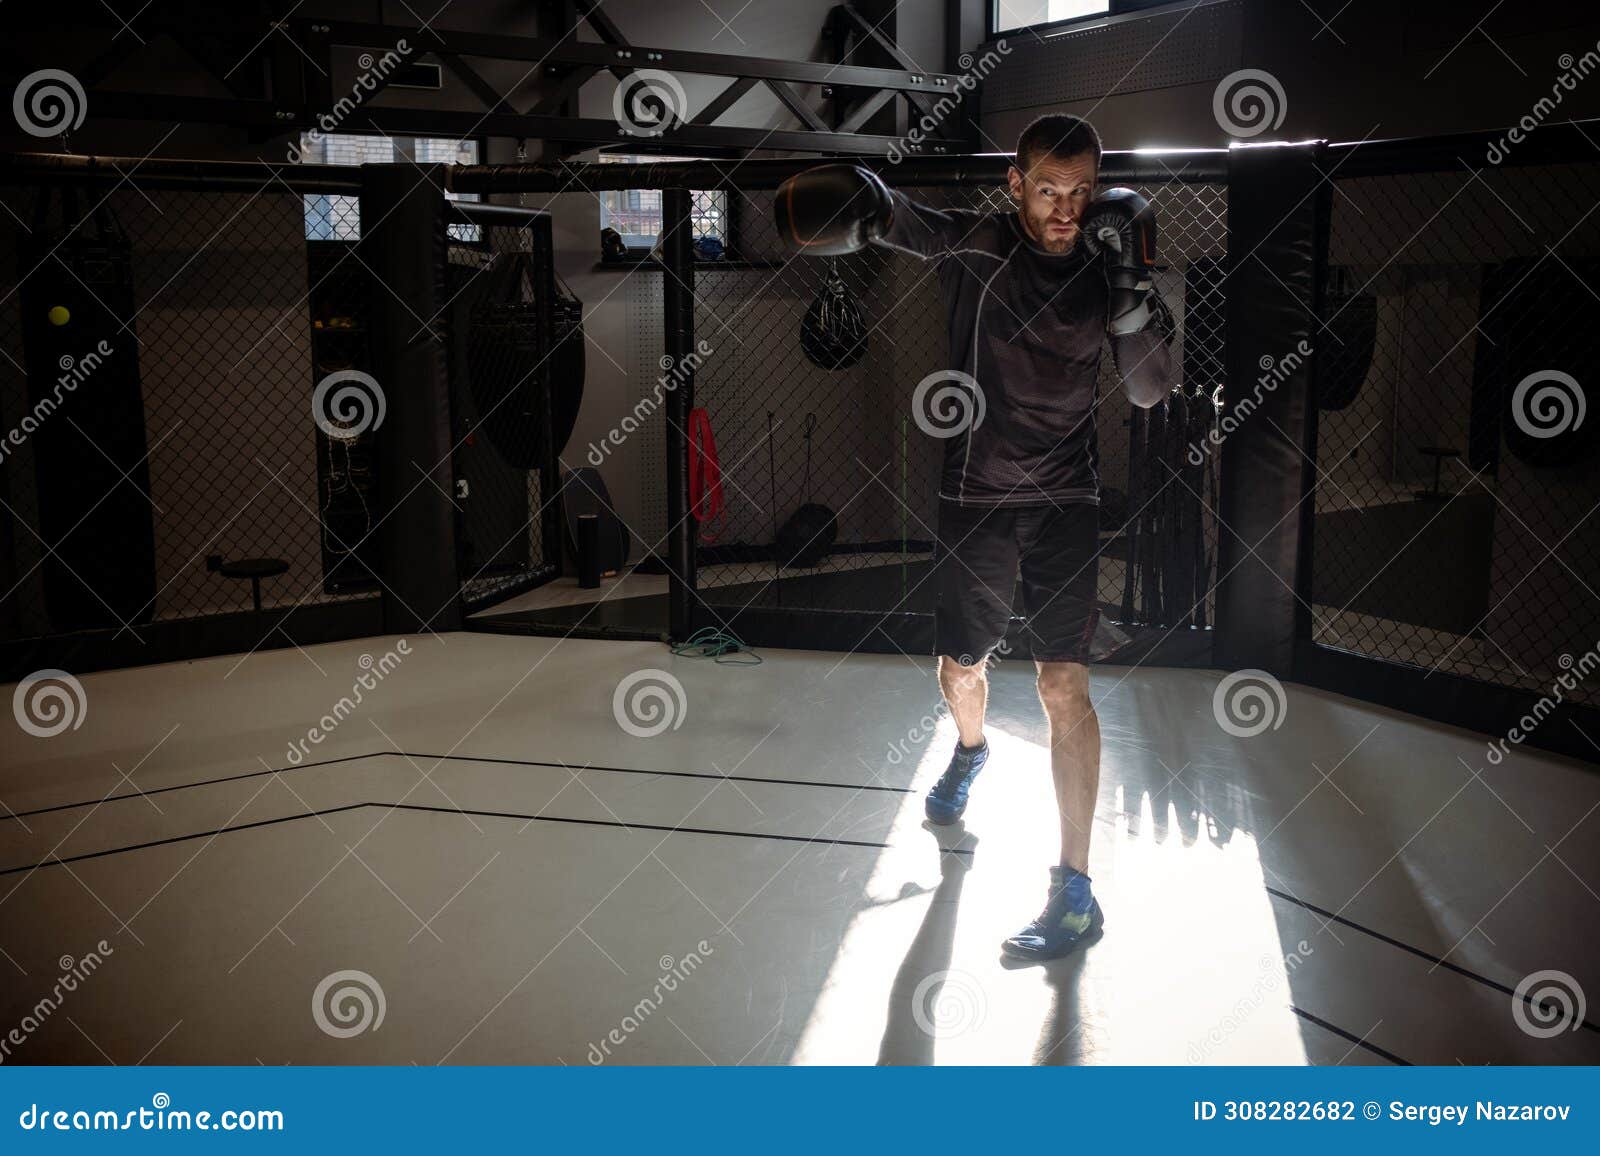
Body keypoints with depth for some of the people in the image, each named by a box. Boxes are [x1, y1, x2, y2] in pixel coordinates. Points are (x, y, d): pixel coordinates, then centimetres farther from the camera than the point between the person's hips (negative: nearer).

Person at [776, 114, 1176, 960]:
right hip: (975, 494, 0)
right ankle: (971, 749, 52)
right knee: (959, 669, 14)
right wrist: (858, 205, -44)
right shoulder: (974, 247, -7)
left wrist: (1134, 293, -16)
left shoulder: (1100, 266, 0)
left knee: (1063, 682, -10)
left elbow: (1150, 391, -1)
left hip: (1066, 498, 0)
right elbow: (896, 217, -20)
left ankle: (1076, 892, -3)